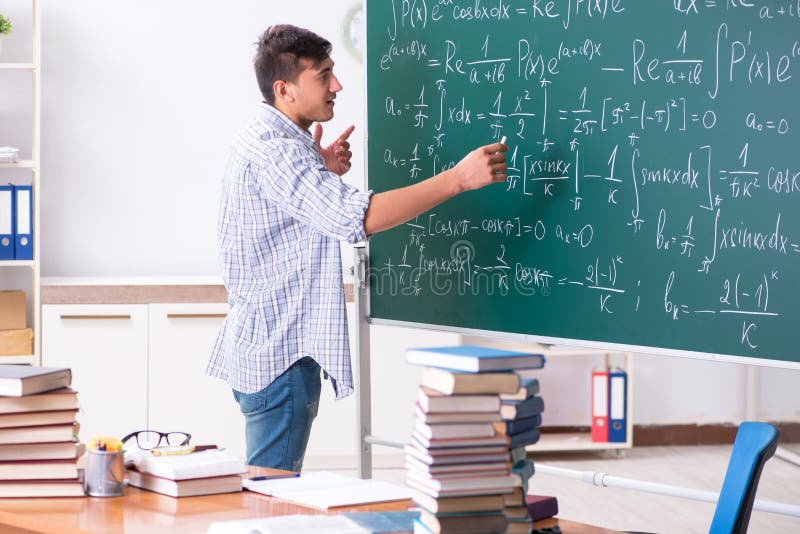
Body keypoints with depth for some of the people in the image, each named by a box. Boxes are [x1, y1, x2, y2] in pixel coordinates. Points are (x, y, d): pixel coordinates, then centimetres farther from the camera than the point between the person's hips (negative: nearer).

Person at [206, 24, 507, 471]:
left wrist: (323, 173, 4)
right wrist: (460, 178, -32)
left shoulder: (270, 140, 14)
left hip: (270, 346, 11)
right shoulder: (272, 148, -20)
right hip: (279, 356, -11)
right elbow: (357, 217, -30)